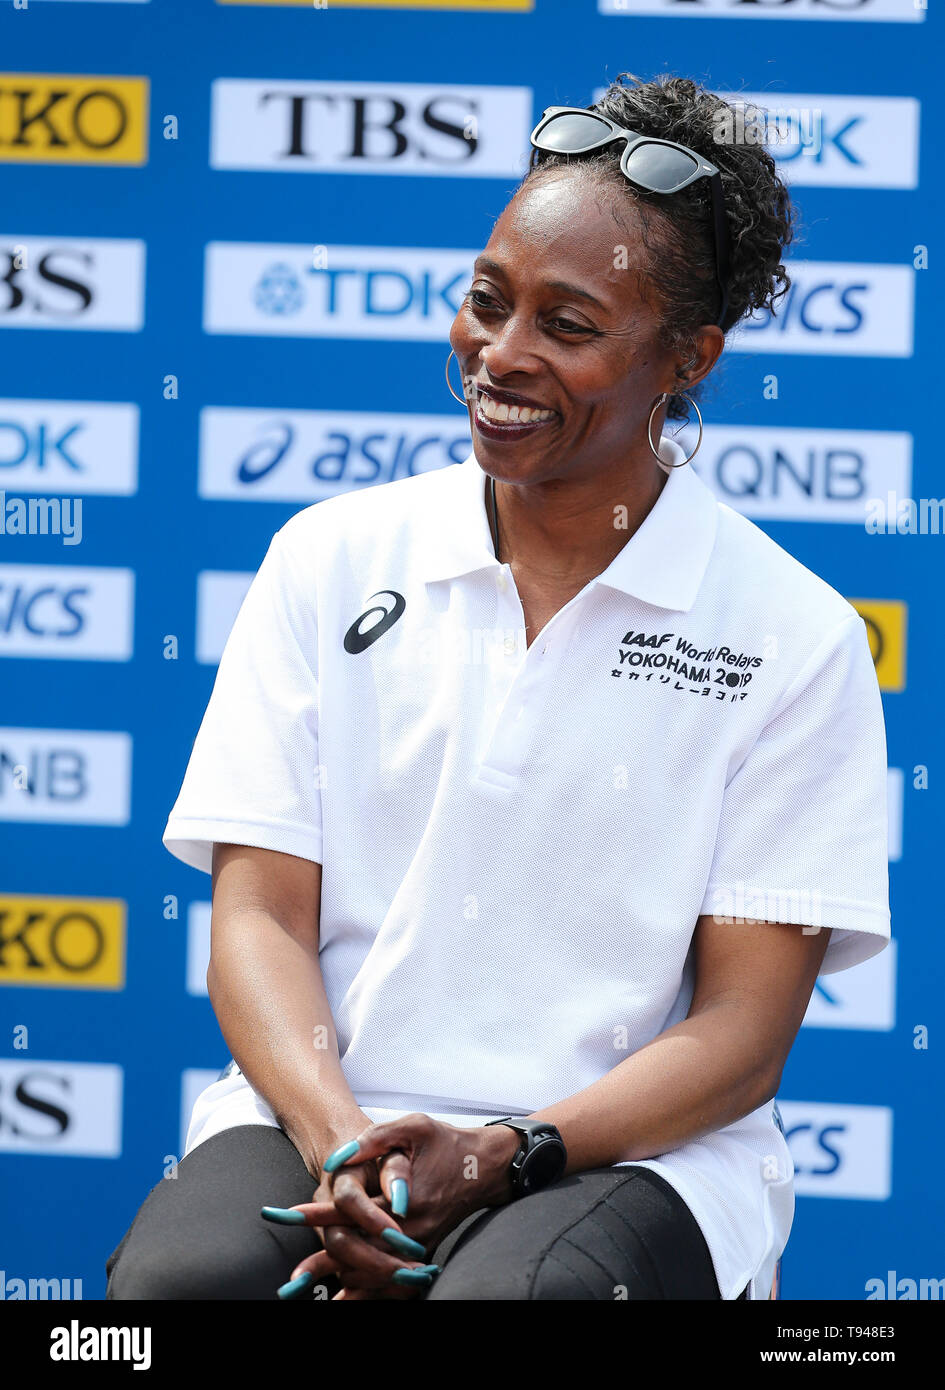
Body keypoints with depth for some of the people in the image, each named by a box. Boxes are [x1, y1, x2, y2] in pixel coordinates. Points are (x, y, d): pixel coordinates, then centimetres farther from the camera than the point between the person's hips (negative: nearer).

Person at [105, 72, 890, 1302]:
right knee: (182, 1277, -32)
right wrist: (340, 1143, -15)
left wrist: (500, 1158, -16)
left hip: (632, 1154, -1)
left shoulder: (799, 640, 3)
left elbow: (745, 1031, 0)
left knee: (519, 1291, -37)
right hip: (323, 1119, 2)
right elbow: (259, 914, 5)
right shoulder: (331, 562, 11)